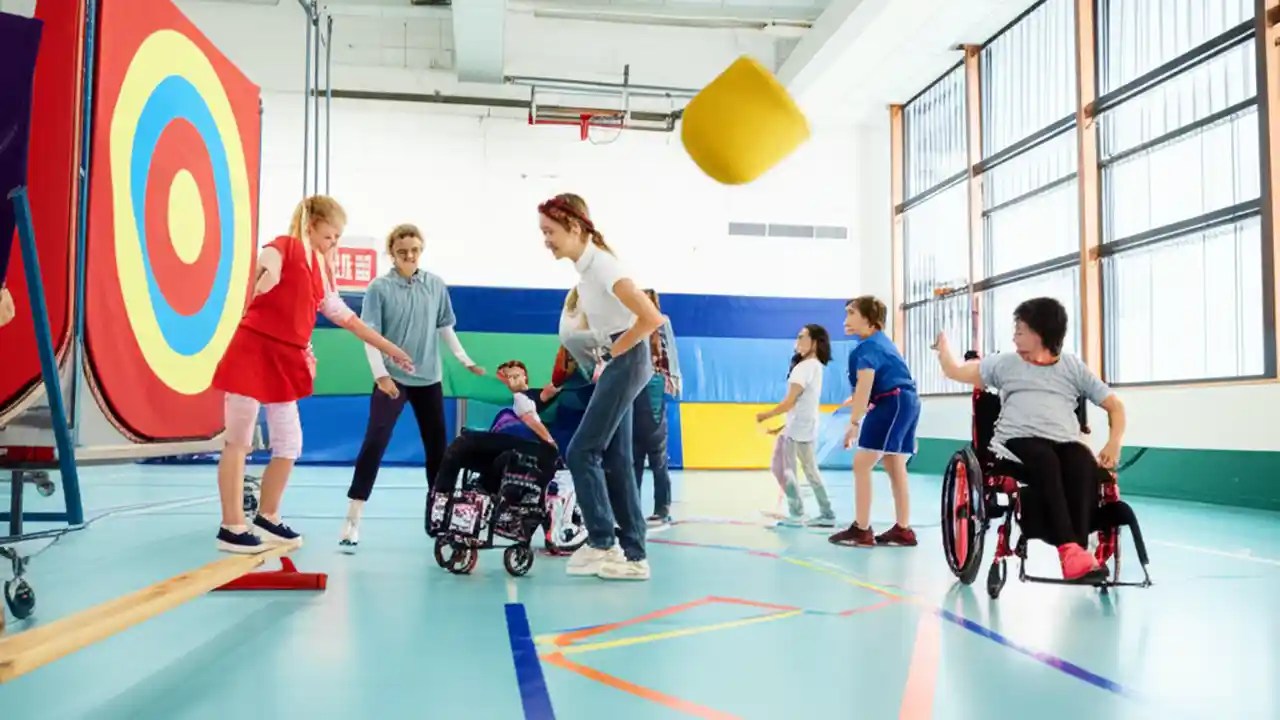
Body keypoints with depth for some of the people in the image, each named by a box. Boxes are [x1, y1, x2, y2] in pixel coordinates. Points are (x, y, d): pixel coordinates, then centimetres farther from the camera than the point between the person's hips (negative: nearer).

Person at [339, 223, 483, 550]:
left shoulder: (436, 285, 3)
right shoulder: (380, 288, -7)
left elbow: (445, 327, 12)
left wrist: (466, 361, 11)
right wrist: (381, 374, -19)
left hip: (429, 378, 4)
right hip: (392, 379, -4)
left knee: (438, 445, 10)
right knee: (374, 443, -12)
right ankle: (352, 520, -7)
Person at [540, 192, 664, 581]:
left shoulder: (601, 266, -20)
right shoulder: (585, 265, 8)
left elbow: (652, 318, -25)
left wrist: (615, 351, -14)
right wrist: (604, 358, 10)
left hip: (626, 362, -10)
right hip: (614, 363, 10)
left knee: (582, 451, -8)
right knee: (615, 459, 8)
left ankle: (603, 542, 0)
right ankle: (633, 555, 12)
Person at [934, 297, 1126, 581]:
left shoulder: (1073, 366, 18)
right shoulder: (1005, 363, 20)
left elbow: (1114, 405, 16)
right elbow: (955, 371, 26)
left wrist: (1114, 442, 0)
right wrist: (943, 344, 40)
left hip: (1064, 443, 1)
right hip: (1018, 442, -1)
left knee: (1085, 464, -36)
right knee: (1046, 460, -38)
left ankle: (1078, 548, -39)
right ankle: (1068, 548, -44)